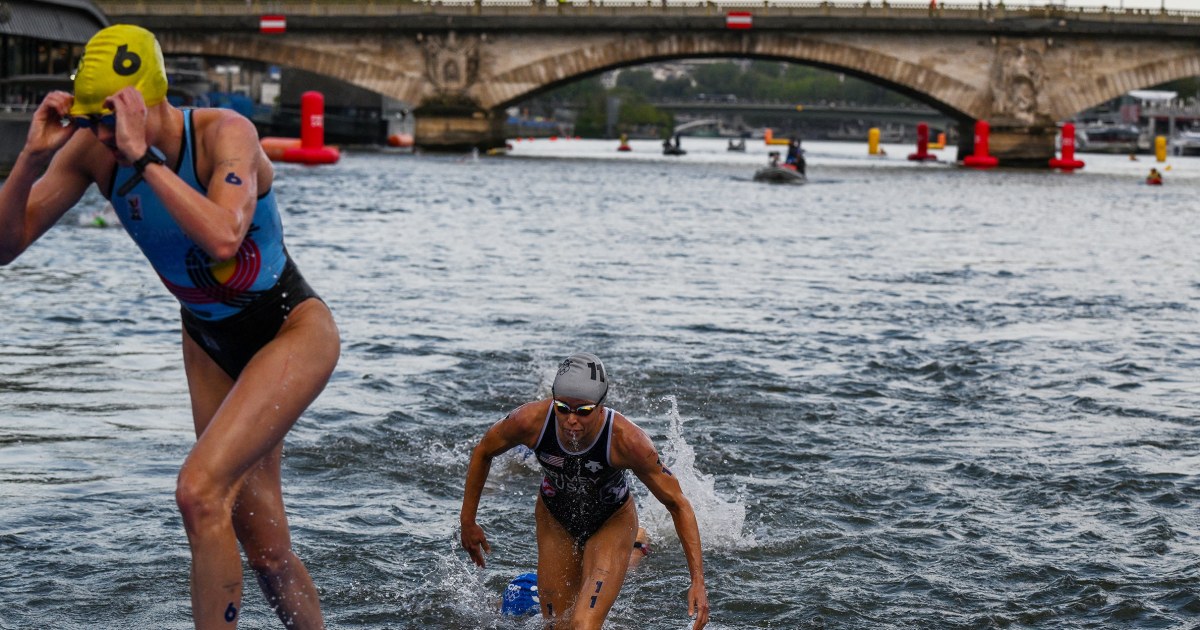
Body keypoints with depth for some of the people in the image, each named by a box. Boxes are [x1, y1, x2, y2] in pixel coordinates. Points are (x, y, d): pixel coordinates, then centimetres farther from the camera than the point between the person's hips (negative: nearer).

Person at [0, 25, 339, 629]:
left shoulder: (224, 132, -26)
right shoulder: (92, 150, -11)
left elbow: (222, 238, -44)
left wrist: (144, 156, -42)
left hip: (292, 331, -6)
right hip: (209, 344, 6)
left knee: (199, 490, -25)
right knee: (266, 550, 8)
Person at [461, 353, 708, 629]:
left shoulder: (627, 440, -34)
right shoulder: (531, 420, -30)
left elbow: (678, 505, -21)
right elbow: (483, 451, -7)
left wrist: (698, 581, -25)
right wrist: (467, 521, 0)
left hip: (612, 522, -3)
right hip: (554, 520, 3)